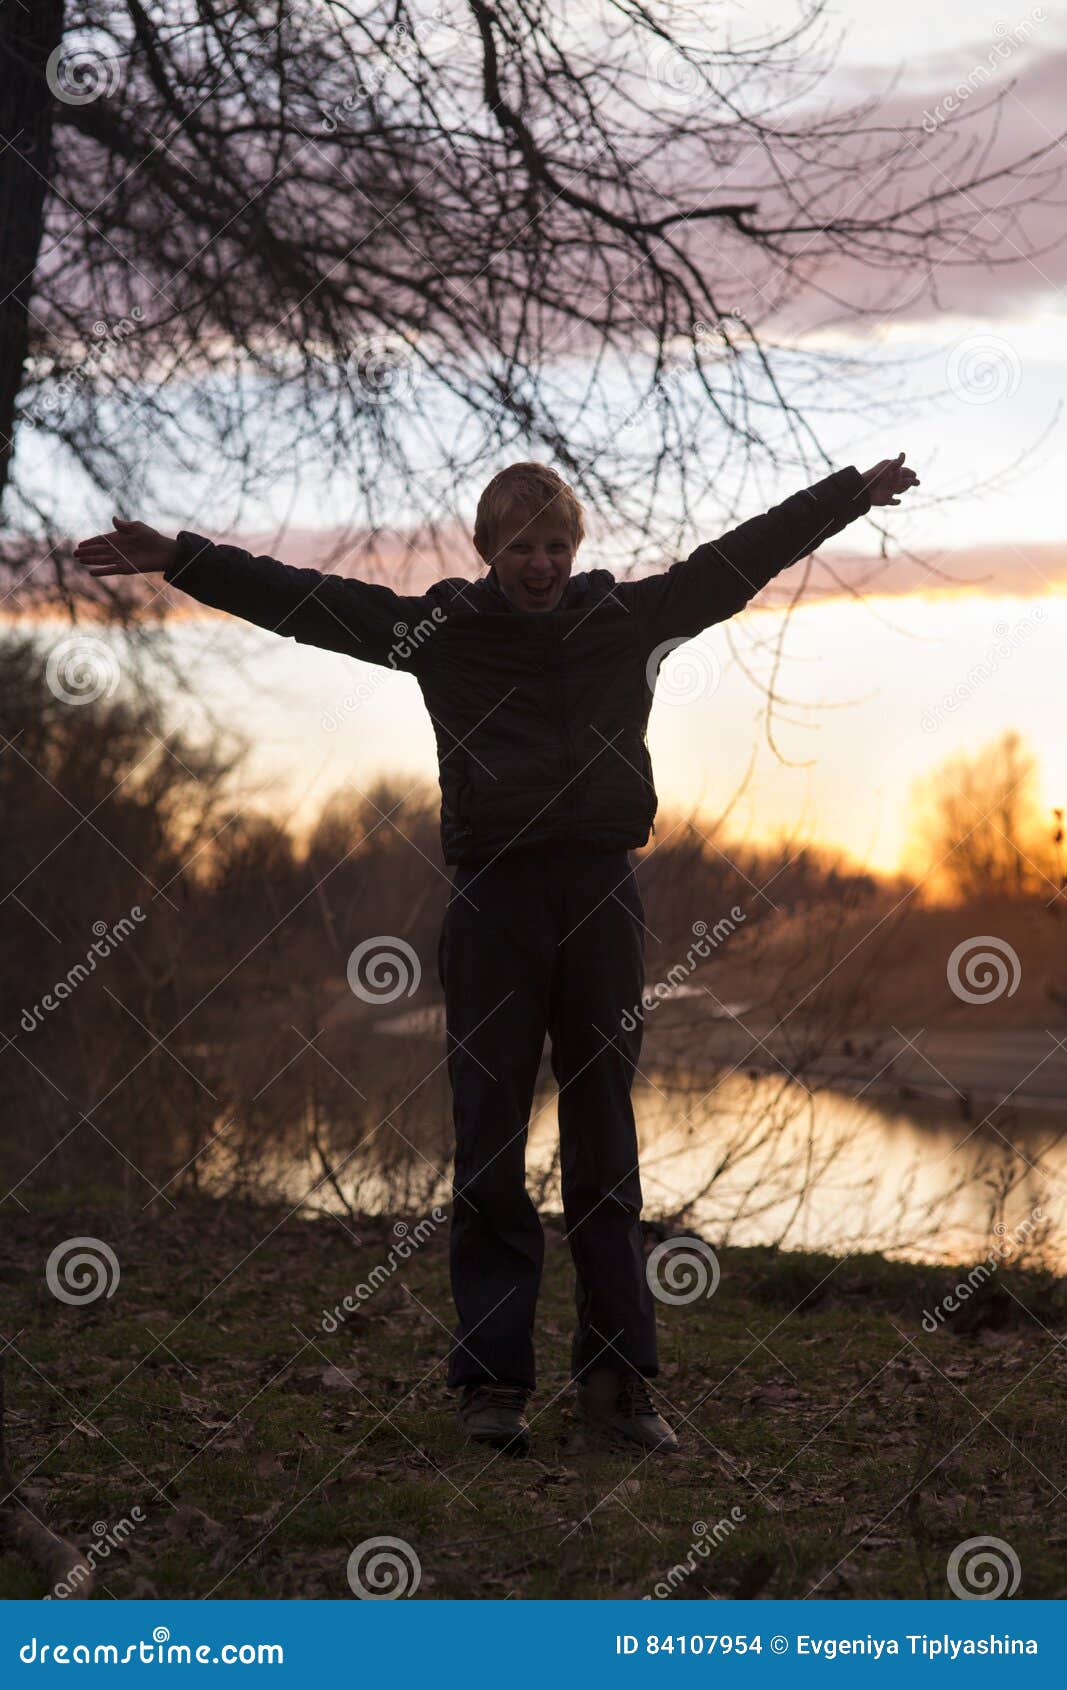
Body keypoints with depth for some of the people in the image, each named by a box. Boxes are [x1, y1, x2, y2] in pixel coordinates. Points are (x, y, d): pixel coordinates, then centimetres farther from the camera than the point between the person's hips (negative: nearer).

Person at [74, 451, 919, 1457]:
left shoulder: (627, 614, 10)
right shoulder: (441, 626, 6)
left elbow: (743, 555, 17)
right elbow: (298, 598, 5)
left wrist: (857, 493, 22)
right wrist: (176, 560, 1)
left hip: (602, 894, 1)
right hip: (492, 901, -1)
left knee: (605, 1146, 6)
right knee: (490, 1147, 1)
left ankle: (619, 1375, 11)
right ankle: (491, 1375, 7)